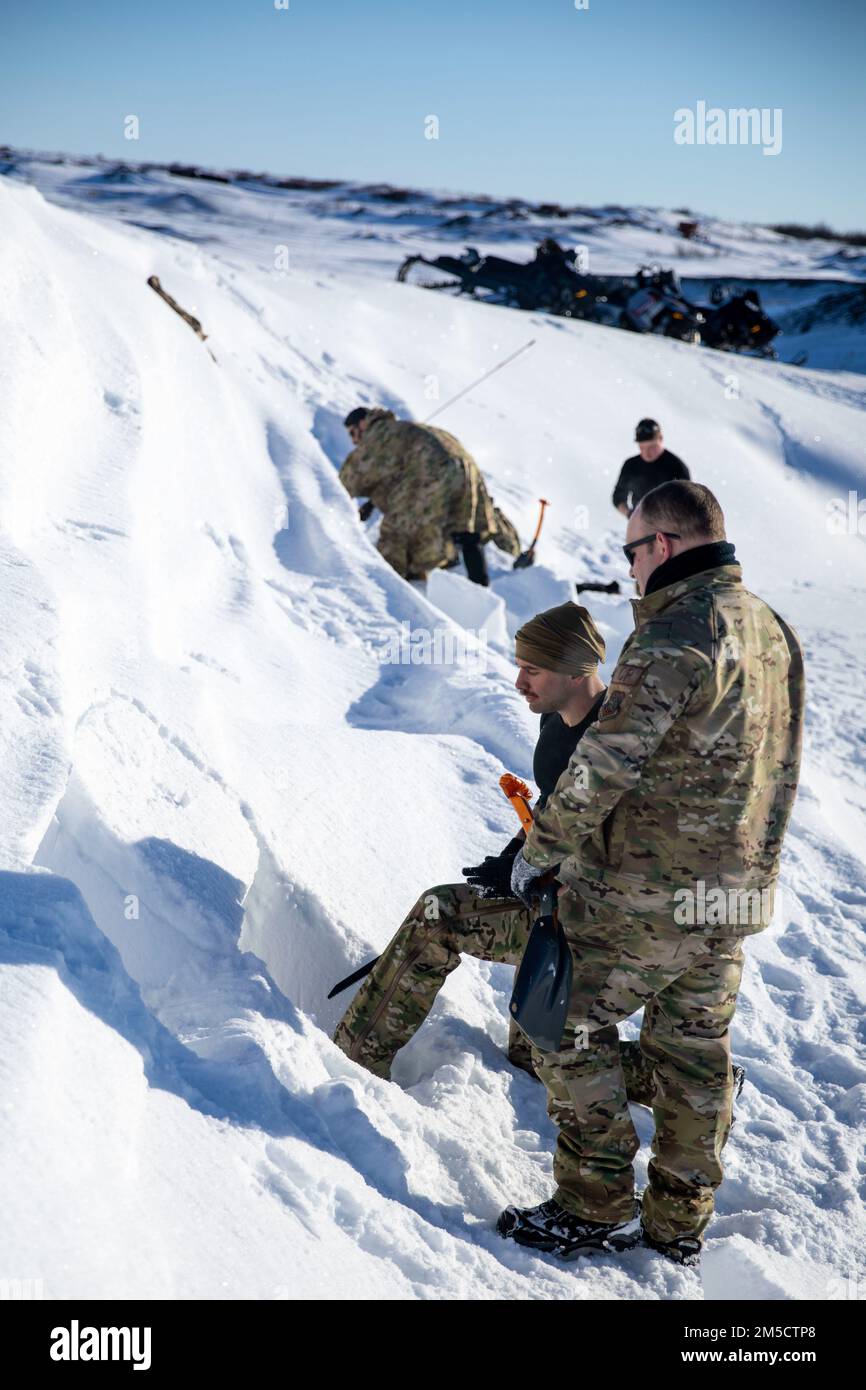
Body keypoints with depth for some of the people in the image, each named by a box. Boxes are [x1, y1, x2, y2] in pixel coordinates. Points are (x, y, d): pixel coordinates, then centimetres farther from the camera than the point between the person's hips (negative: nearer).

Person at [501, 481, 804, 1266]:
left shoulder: (674, 637, -20)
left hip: (644, 894, -8)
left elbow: (602, 769, -20)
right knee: (695, 1054, 16)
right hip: (737, 893, 8)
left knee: (572, 1033, 6)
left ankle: (598, 1208, 10)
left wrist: (539, 850, -6)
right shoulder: (774, 631, 8)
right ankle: (680, 1224, 26)